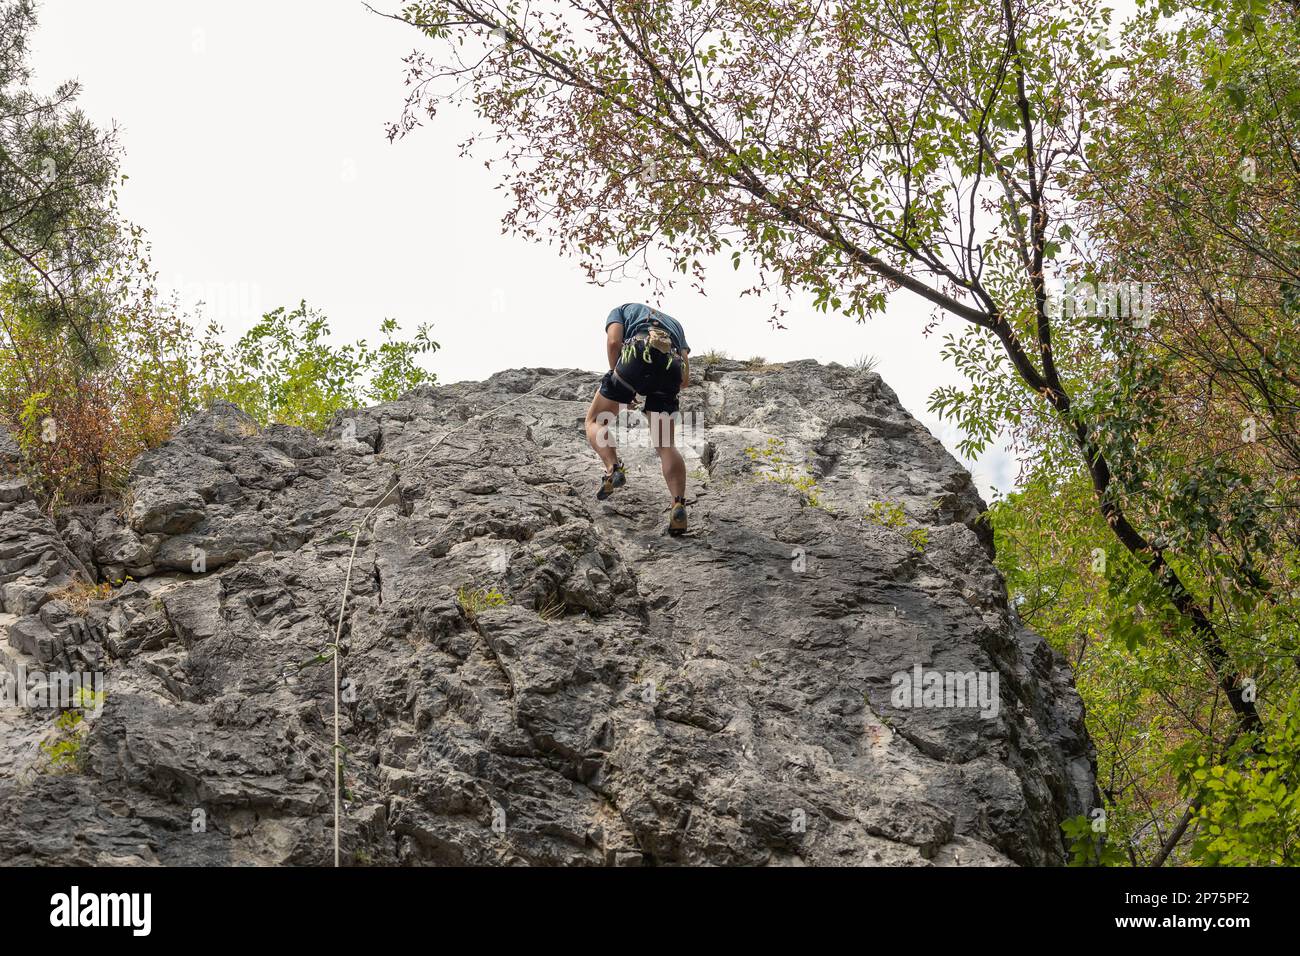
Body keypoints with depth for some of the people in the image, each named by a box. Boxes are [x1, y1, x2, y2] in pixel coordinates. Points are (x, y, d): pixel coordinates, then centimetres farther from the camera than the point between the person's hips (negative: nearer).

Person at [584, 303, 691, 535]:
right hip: (672, 367, 3)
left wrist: (620, 385, 14)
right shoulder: (674, 323, 39)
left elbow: (613, 342, 6)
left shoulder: (622, 310, 30)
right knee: (666, 446, 9)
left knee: (595, 421, 14)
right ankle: (679, 506, -10)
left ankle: (613, 469, -11)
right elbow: (686, 379, 25)